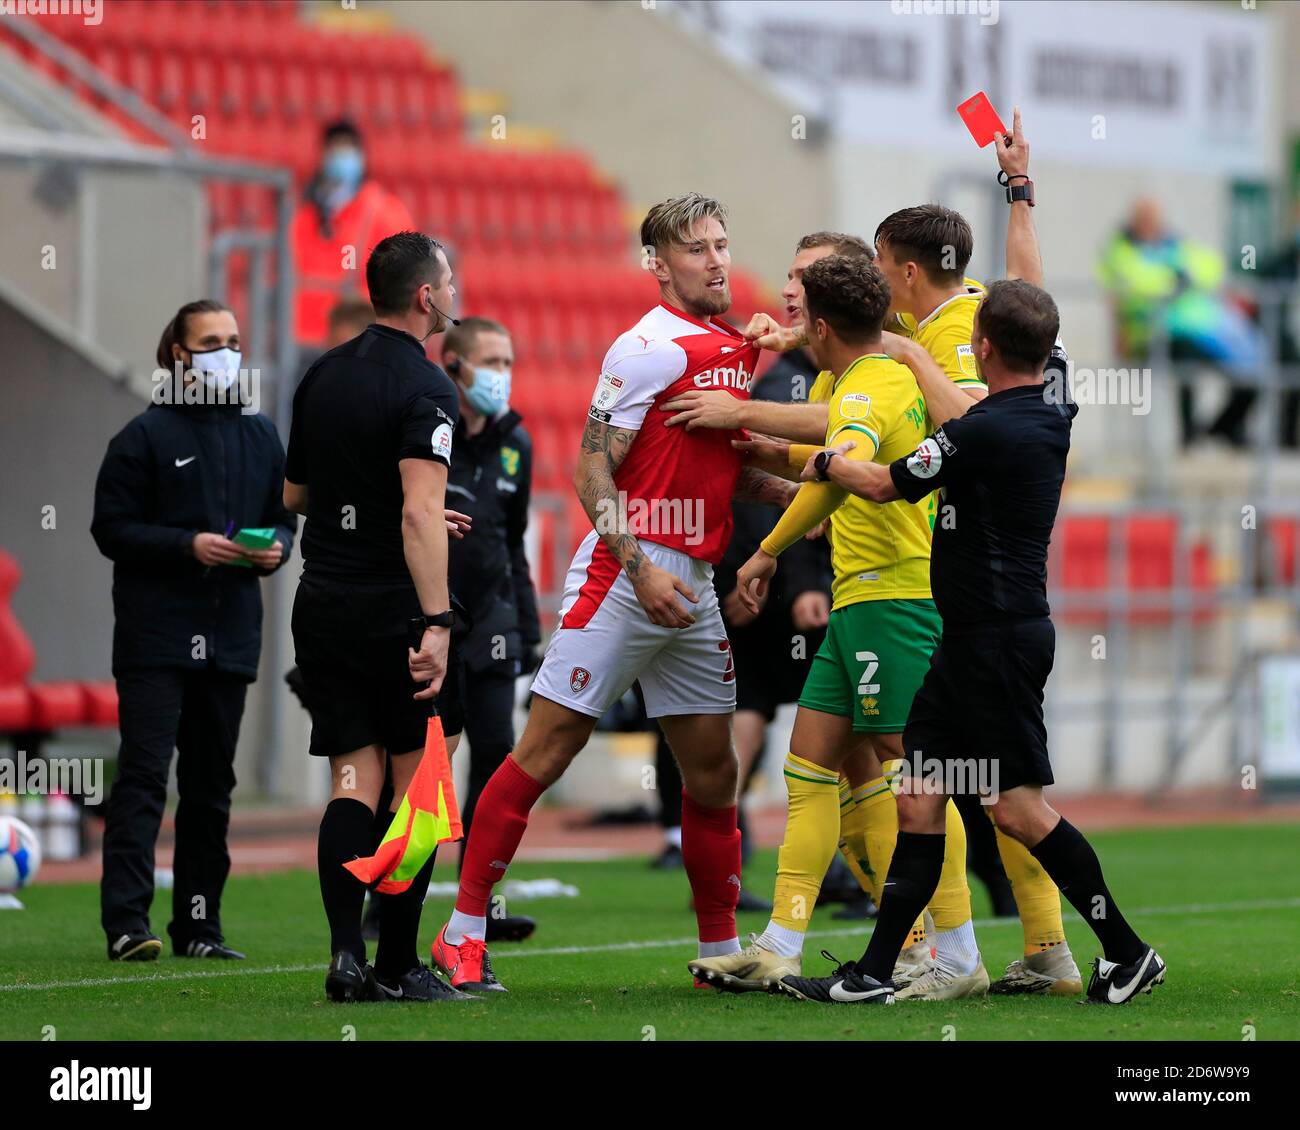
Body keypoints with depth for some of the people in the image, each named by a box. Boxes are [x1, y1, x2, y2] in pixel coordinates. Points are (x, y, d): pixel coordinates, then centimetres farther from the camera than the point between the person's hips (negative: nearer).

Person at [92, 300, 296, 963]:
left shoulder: (260, 436, 14)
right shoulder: (146, 435, -2)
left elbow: (284, 515, 21)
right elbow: (111, 528, -5)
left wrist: (276, 548, -2)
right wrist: (188, 545, -16)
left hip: (230, 634, 5)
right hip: (155, 632, -5)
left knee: (211, 782, 8)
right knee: (143, 773, -12)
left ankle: (198, 924, 14)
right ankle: (127, 924, -17)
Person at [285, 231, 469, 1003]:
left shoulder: (324, 376, 11)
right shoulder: (425, 389, -12)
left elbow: (295, 495, 21)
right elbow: (421, 513, -24)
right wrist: (437, 622, -27)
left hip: (322, 606, 6)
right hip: (395, 611, -6)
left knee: (354, 782, 5)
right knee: (415, 785, 3)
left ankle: (346, 952, -8)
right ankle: (398, 966, 5)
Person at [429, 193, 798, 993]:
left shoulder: (738, 350, 13)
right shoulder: (649, 349, -11)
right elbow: (594, 469, -14)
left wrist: (798, 494, 10)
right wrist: (640, 567, -22)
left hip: (695, 585, 8)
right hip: (625, 575, -8)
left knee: (712, 768, 9)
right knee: (547, 751, -6)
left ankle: (722, 948, 19)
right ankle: (464, 932, -1)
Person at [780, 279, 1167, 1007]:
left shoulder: (987, 432, -19)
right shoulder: (1053, 409, 5)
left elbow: (884, 486, -6)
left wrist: (829, 463, 14)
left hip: (998, 639, -9)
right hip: (972, 641, 9)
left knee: (1018, 806, -5)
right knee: (920, 797, 8)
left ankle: (1127, 953, 3)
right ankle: (874, 974, 8)